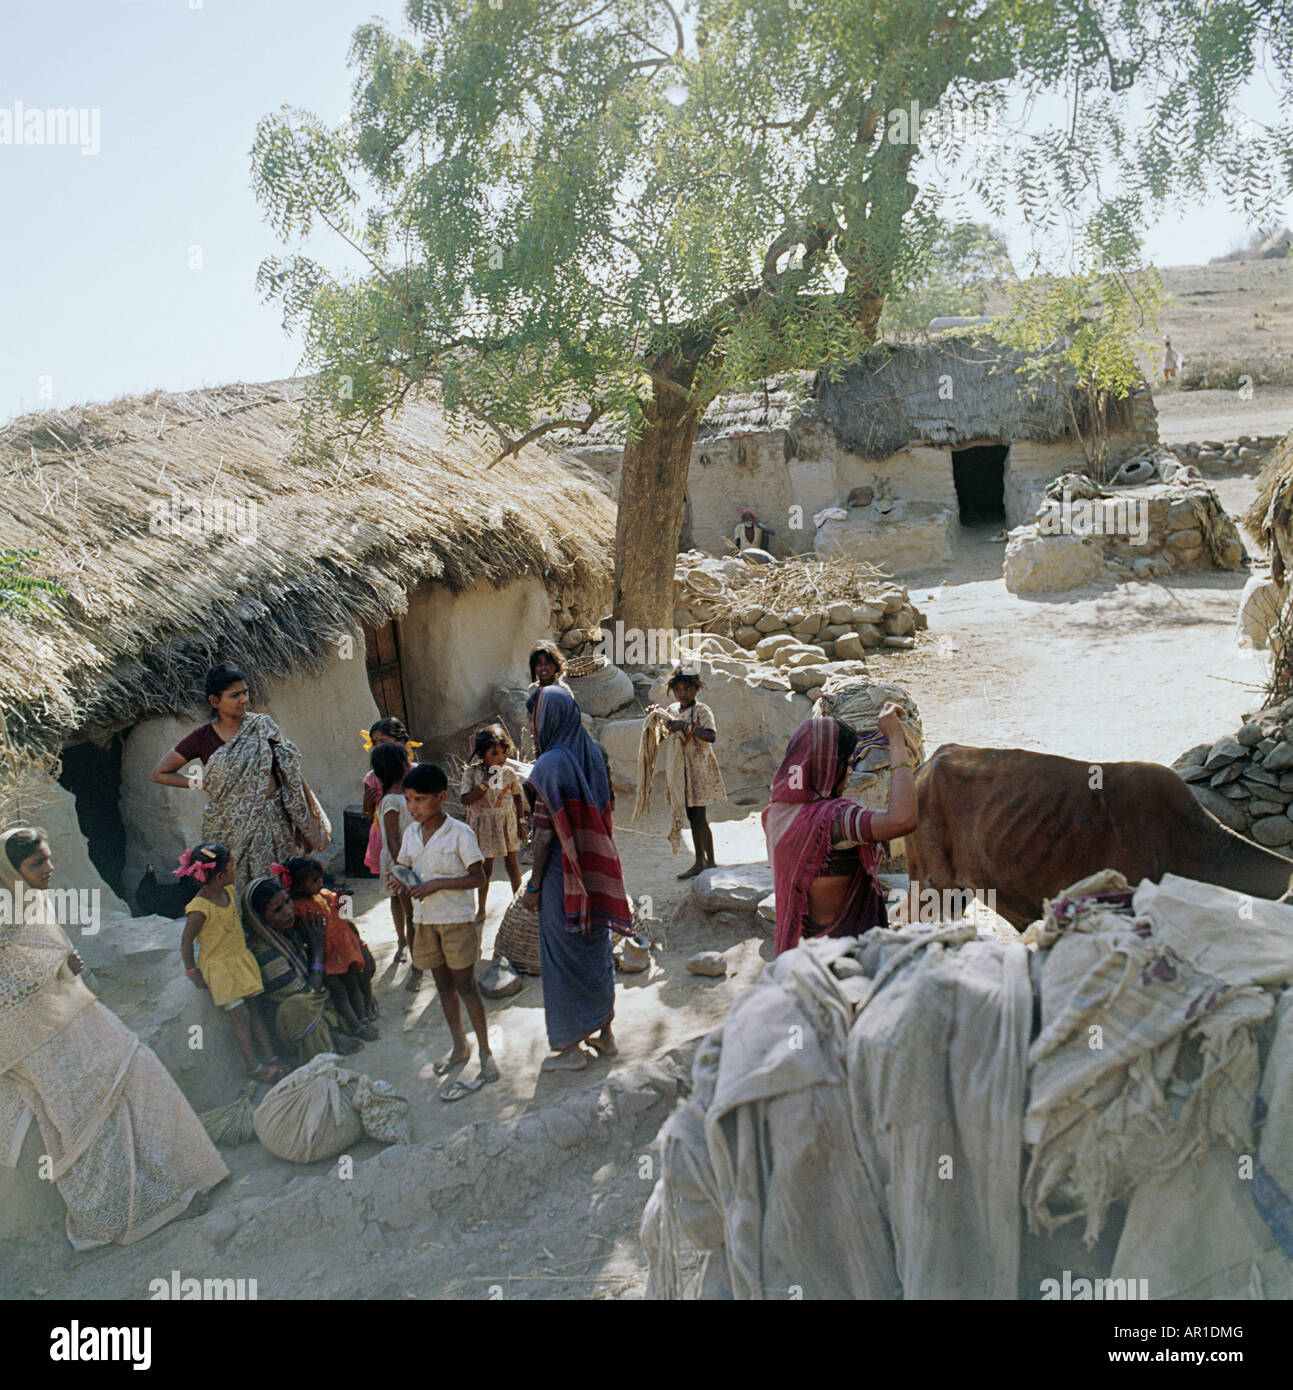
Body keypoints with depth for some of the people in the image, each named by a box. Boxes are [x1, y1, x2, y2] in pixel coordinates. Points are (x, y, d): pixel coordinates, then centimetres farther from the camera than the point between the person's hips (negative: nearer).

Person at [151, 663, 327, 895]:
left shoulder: (262, 727, 2)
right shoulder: (202, 738, -1)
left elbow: (290, 768, 7)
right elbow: (159, 773, 6)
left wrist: (310, 802, 5)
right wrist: (200, 783, -1)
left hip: (272, 820, 1)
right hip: (232, 827, -1)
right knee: (235, 890, 1)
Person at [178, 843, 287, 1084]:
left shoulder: (228, 892, -2)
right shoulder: (199, 908, -25)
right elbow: (186, 942, -16)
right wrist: (193, 972, -10)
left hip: (240, 958, 7)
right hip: (218, 967, -7)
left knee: (253, 1009, 8)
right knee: (239, 1014, -5)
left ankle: (271, 1057, 12)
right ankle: (252, 1066, 4)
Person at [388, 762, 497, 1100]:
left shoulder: (459, 833, -14)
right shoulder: (411, 833, 4)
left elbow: (478, 877, -15)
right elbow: (405, 867, 16)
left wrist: (437, 884, -23)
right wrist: (398, 880, -8)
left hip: (456, 919, -6)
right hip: (424, 920, 6)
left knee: (465, 985, -2)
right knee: (443, 984, 16)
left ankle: (486, 1055, 6)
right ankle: (459, 1045, 31)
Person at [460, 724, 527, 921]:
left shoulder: (509, 772, -4)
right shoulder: (472, 772, -10)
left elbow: (517, 797, 7)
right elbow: (465, 799, -16)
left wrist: (520, 822, 4)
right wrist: (485, 784, -23)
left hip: (507, 822, 2)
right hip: (483, 824, -2)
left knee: (512, 863, 10)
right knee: (486, 866, 5)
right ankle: (481, 909, 20)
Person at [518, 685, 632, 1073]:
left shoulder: (551, 765, -18)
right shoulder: (591, 757, 4)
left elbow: (544, 834, -18)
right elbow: (601, 819, 9)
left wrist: (533, 885, -10)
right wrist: (594, 867, 18)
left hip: (562, 877, -7)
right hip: (594, 874, 7)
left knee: (563, 955, 4)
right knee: (597, 950, 17)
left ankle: (570, 1047, 14)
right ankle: (604, 1032, 29)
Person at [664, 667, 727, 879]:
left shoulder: (701, 710, -10)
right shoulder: (672, 710, 12)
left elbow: (711, 735, -25)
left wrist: (685, 726, -31)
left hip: (699, 768, -7)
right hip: (681, 769, 7)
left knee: (699, 816, -8)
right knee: (692, 816, 11)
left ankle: (710, 861, 0)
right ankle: (700, 861, 18)